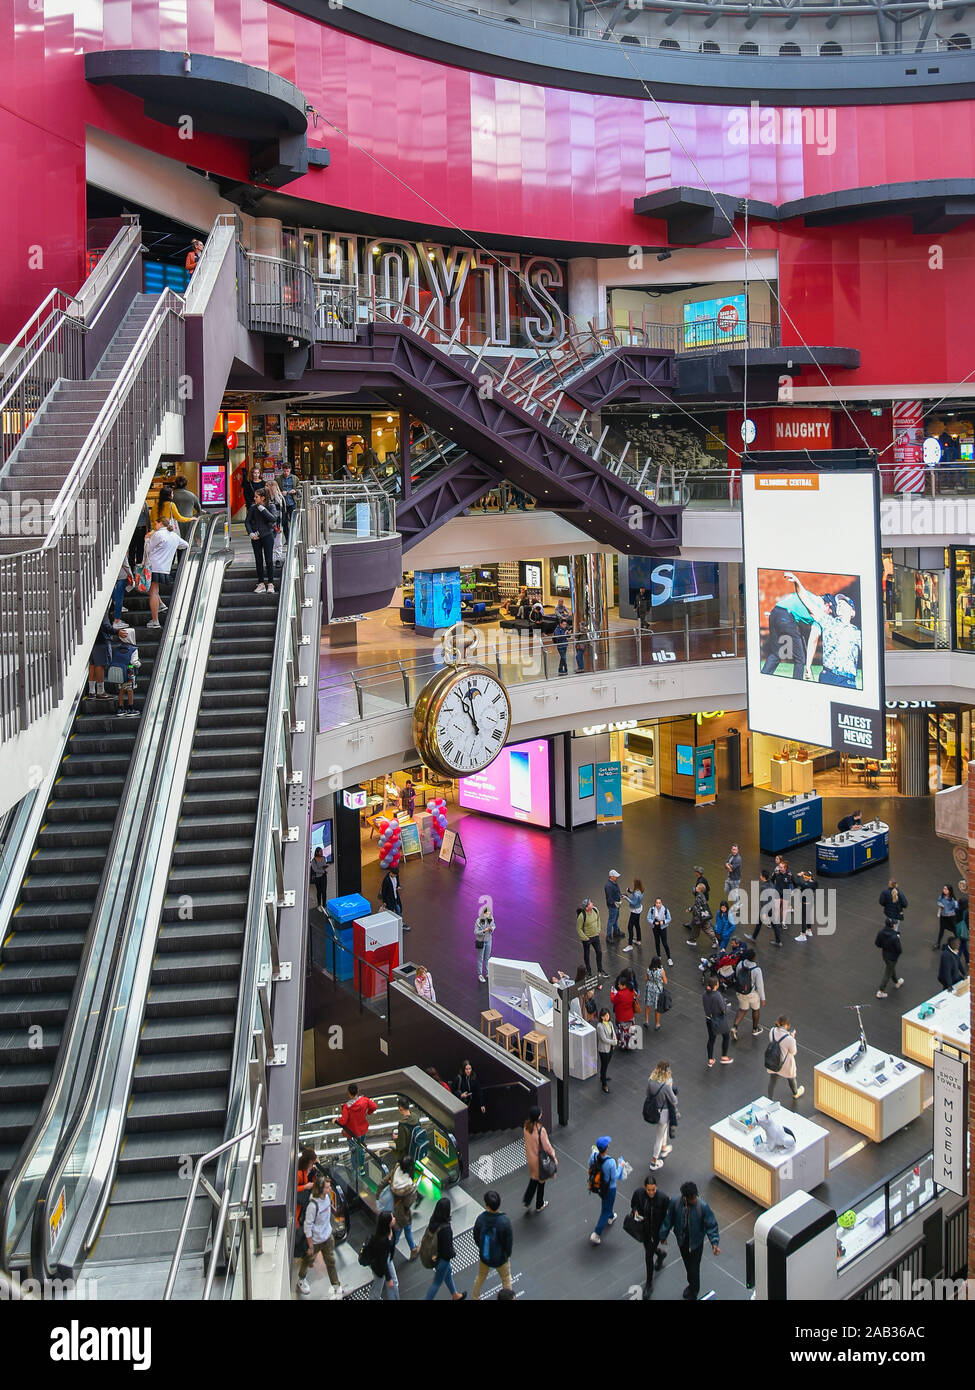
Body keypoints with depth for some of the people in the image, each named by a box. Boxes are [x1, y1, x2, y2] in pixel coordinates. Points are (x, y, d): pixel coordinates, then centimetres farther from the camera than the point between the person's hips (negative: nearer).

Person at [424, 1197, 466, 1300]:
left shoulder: (433, 1220, -17)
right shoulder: (445, 1228, -38)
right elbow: (447, 1246, -28)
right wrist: (453, 1253, -5)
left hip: (434, 1252, 8)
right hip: (442, 1257, -8)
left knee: (448, 1272, 31)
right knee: (437, 1282, 15)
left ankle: (455, 1296, 52)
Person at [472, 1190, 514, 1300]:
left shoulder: (480, 1219, -25)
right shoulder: (504, 1222, -33)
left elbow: (476, 1238, -8)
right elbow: (509, 1241, -18)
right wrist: (507, 1254, 3)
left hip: (484, 1256, 3)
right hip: (500, 1258, -3)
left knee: (480, 1277, 29)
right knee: (506, 1279, 25)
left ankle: (474, 1297, 46)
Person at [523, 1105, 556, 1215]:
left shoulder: (527, 1125, -13)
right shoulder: (540, 1129, -33)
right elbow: (547, 1146, -21)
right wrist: (554, 1158, -6)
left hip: (530, 1156, 5)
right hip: (539, 1158, -5)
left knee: (533, 1178, 27)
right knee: (541, 1180, 18)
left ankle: (526, 1202, 24)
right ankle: (539, 1205, 37)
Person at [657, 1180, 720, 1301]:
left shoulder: (703, 1206, -30)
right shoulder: (675, 1203, -23)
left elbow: (711, 1225, -21)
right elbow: (668, 1220, -7)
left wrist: (714, 1243, -31)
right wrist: (663, 1236, 3)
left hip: (696, 1242, -3)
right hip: (682, 1240, 3)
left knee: (694, 1268, 10)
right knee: (687, 1264, 25)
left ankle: (693, 1294, 37)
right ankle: (691, 1284, 54)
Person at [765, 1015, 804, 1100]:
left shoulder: (772, 1031, -21)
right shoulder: (789, 1039, -36)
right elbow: (793, 1052, -19)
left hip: (773, 1061, 3)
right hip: (786, 1063, -3)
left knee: (772, 1080, 23)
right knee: (791, 1078, 29)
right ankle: (795, 1094, 57)